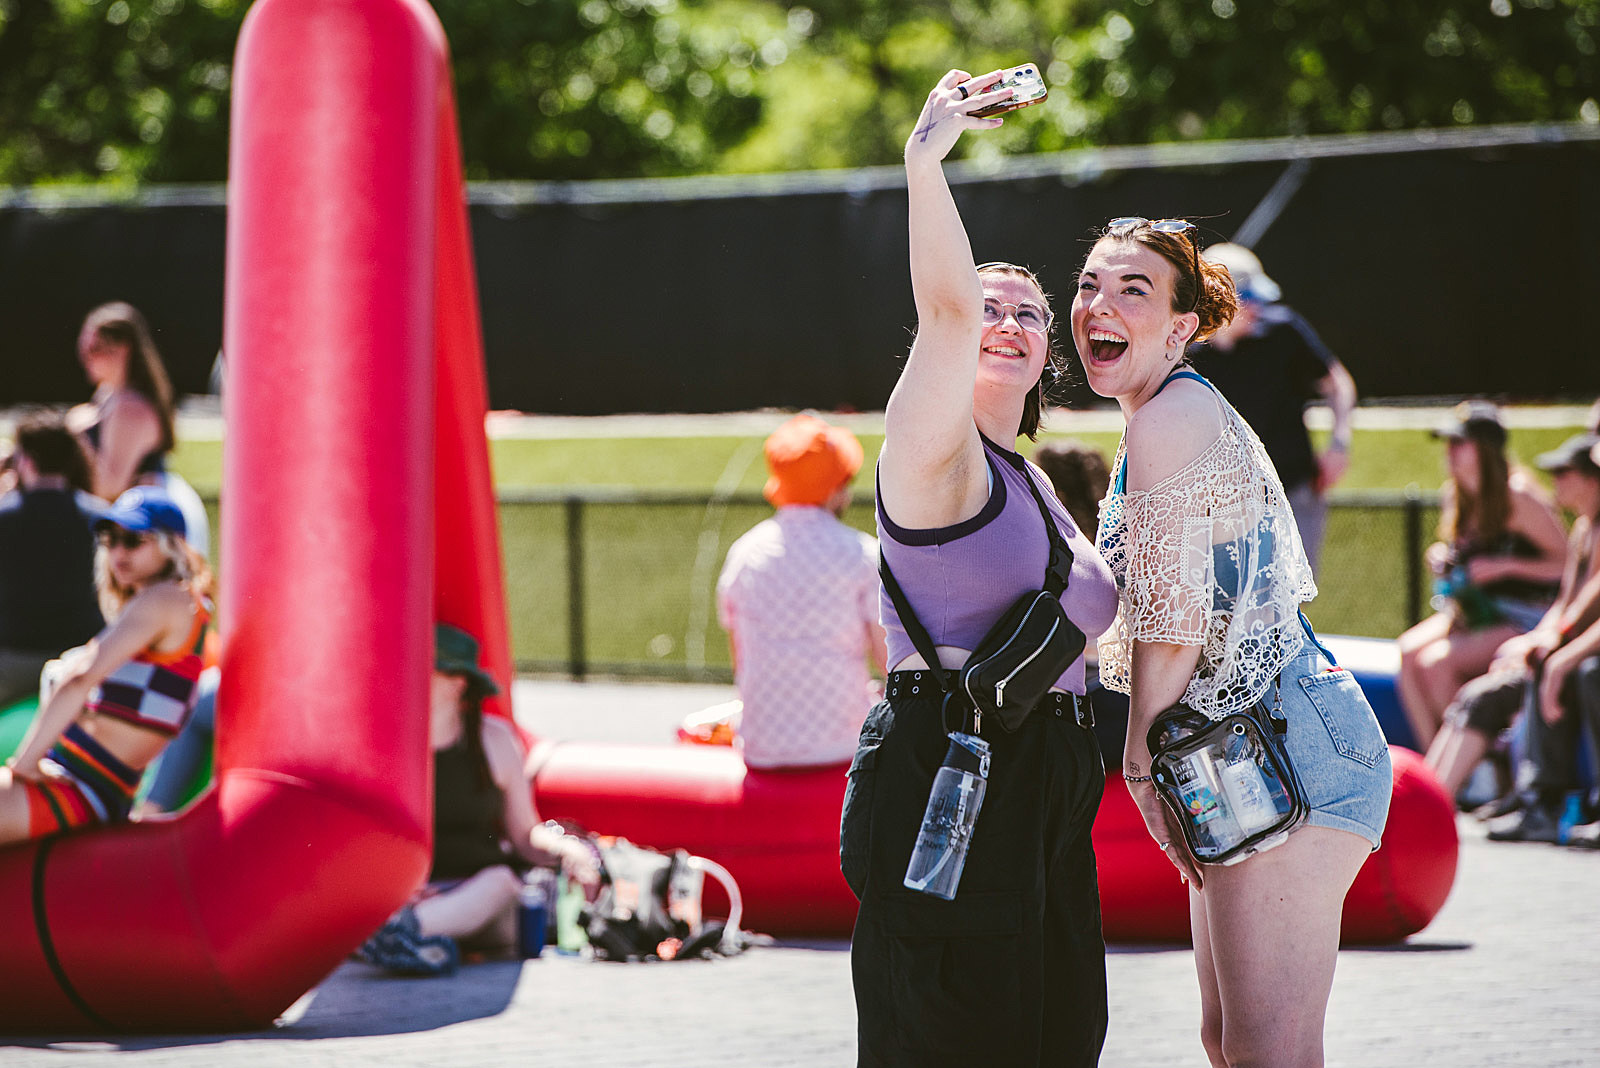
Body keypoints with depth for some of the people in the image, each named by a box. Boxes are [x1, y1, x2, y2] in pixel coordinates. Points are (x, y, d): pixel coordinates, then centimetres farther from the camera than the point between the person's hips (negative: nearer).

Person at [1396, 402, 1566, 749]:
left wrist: (1504, 566, -23)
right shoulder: (1454, 497, 7)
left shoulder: (1516, 498, -16)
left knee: (1437, 662, -25)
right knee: (1408, 652, -16)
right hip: (1475, 613, 8)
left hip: (1525, 620, -8)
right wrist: (1439, 555, 0)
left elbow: (1568, 561, -15)